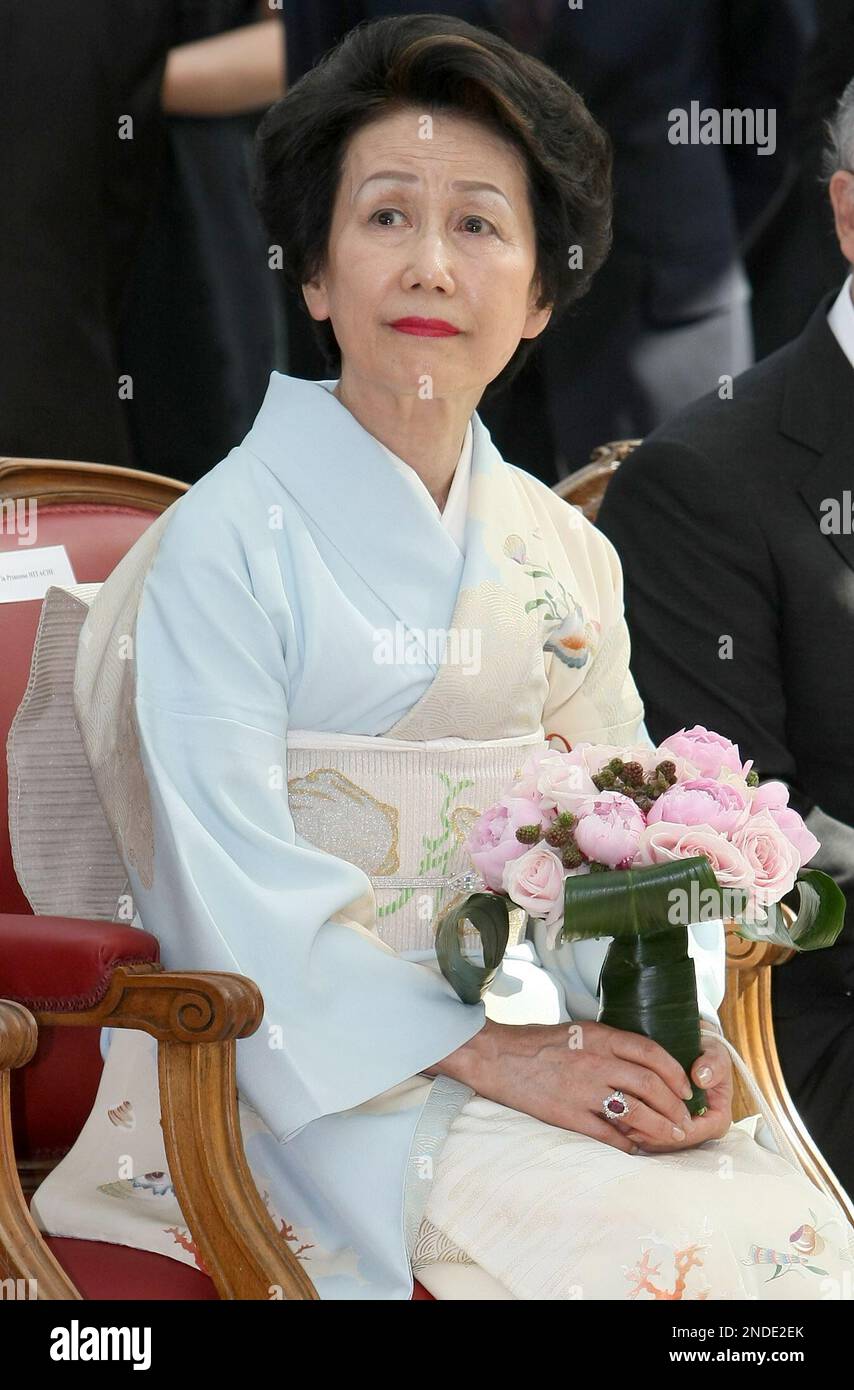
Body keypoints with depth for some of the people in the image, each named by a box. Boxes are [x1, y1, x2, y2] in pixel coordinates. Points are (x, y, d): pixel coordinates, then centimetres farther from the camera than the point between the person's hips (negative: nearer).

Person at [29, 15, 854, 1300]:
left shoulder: (566, 557, 13)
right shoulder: (229, 542, -5)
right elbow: (239, 881, -13)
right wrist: (493, 1055, -20)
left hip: (536, 1039, 6)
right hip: (327, 1076, -6)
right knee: (668, 1250, -28)